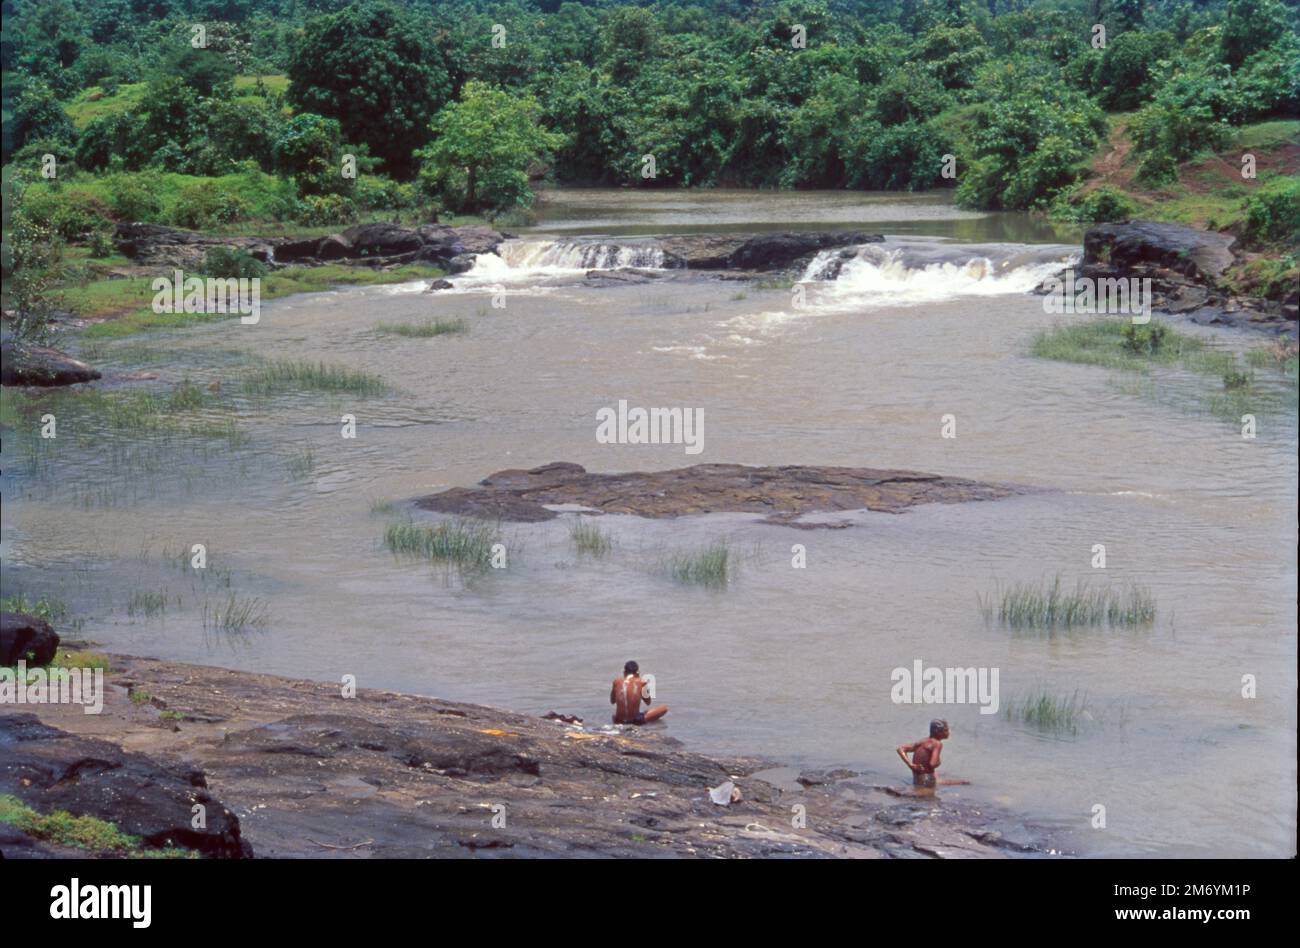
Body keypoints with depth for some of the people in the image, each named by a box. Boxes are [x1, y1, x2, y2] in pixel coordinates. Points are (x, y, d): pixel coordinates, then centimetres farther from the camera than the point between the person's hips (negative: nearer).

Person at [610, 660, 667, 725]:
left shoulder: (617, 682, -4)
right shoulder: (641, 682, -7)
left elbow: (612, 701, 13)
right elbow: (648, 702, 6)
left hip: (618, 721, 2)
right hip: (635, 721, -2)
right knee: (664, 708, 5)